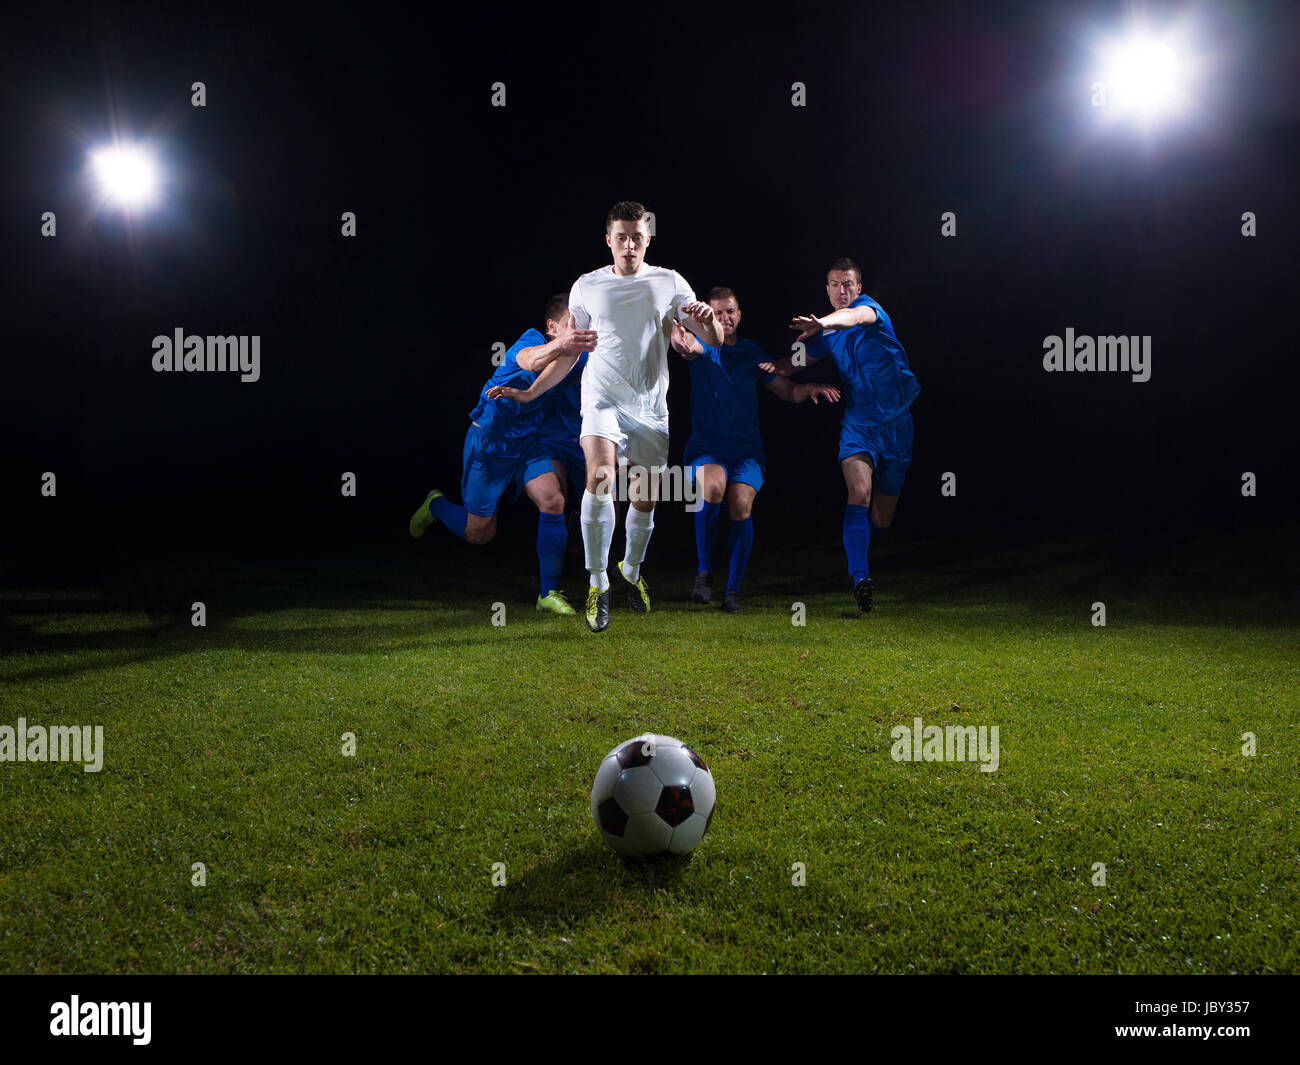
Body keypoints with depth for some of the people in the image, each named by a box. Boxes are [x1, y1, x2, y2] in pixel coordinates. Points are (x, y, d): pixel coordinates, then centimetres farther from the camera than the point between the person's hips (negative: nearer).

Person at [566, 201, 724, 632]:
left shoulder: (670, 283, 5)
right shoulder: (587, 286, 6)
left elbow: (715, 341, 2)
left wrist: (707, 318, -22)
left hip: (651, 406, 2)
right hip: (604, 398, -2)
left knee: (645, 501, 6)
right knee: (599, 477, -27)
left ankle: (631, 571, 36)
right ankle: (598, 584, -16)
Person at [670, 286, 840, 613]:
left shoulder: (753, 352, 13)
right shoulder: (703, 347, 4)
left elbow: (788, 391, 15)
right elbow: (691, 346, -22)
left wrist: (807, 389, -8)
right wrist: (680, 340, -48)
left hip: (746, 450, 2)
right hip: (706, 447, -2)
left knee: (741, 503, -22)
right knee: (713, 485, -32)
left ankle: (733, 590, -9)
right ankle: (704, 571, -15)